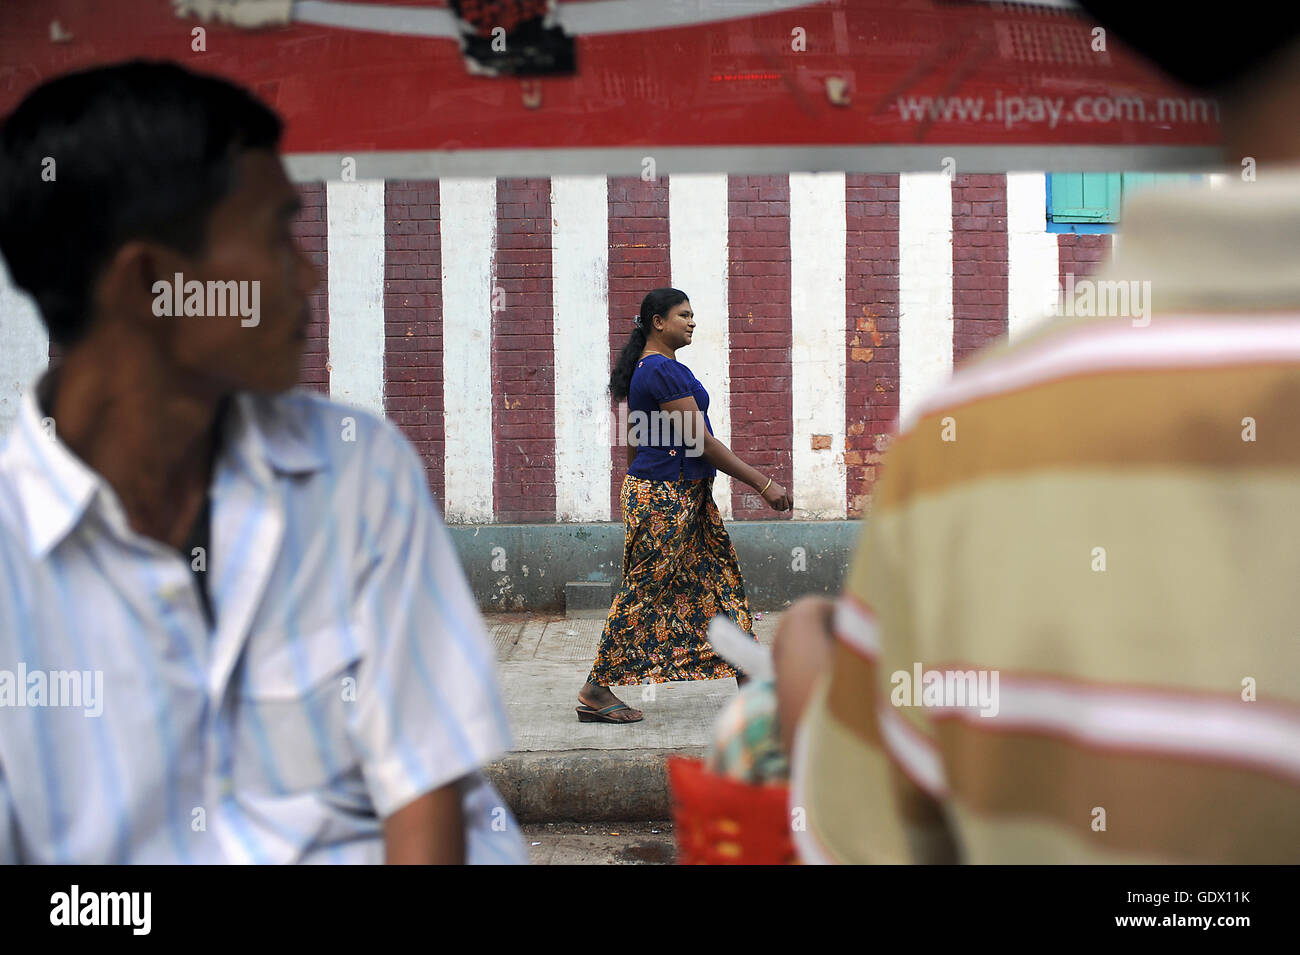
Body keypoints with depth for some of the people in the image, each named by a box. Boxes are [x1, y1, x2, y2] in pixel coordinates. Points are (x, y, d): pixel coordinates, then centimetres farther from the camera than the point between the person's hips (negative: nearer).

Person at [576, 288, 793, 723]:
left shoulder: (646, 368, 14)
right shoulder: (664, 370, -18)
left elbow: (633, 442, 20)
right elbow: (701, 441, -21)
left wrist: (635, 492, 27)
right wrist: (763, 483, -18)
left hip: (685, 495, 11)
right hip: (666, 496, -11)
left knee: (720, 576, 11)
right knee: (644, 590, -4)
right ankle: (596, 691, 3)